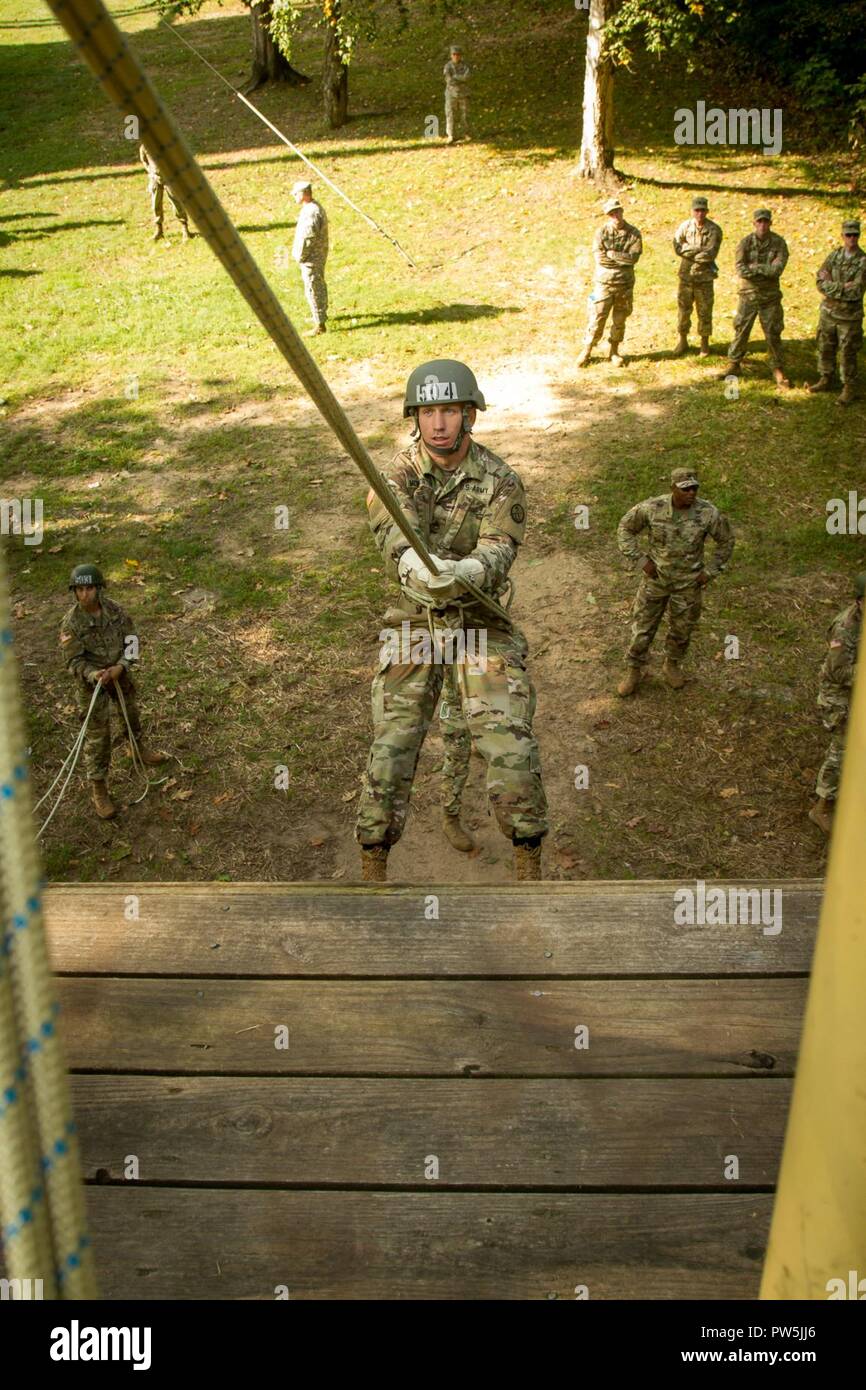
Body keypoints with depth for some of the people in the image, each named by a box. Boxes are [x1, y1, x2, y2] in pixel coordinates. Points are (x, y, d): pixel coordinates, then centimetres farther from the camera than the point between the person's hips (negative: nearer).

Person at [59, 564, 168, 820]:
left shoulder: (114, 609, -13)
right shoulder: (71, 623, -23)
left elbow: (131, 639, -7)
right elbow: (74, 661, -19)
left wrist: (121, 666, -22)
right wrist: (94, 675, -38)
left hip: (120, 675, 5)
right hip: (91, 682, -4)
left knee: (131, 714, 27)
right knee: (98, 735, 1)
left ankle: (135, 749, 58)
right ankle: (98, 789, 15)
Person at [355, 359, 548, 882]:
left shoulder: (501, 481, -6)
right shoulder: (398, 475, -5)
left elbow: (498, 551, -21)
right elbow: (395, 530, -26)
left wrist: (460, 573, -45)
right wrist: (413, 562, -51)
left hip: (483, 620, -1)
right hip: (417, 621, 1)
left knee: (509, 742, -13)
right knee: (391, 743, -2)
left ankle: (530, 867, 4)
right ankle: (373, 869, 12)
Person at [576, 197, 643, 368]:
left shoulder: (633, 233, -1)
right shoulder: (601, 232, -3)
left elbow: (634, 257, -13)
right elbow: (599, 259, -14)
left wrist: (611, 254, -15)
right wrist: (623, 259, -9)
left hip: (625, 284, 2)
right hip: (604, 283, -2)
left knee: (619, 320, 10)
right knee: (597, 319, -1)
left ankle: (614, 352, 23)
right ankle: (586, 352, 10)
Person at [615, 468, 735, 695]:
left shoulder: (708, 513, -20)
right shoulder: (651, 508, -21)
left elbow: (726, 540, -2)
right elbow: (625, 529, -6)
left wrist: (710, 572, -6)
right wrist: (641, 560, -11)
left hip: (688, 583, 1)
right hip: (655, 578, 0)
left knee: (681, 630, 18)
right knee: (642, 628, 10)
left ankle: (671, 666, 45)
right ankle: (635, 670, 32)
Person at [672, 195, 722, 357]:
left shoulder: (714, 230, -8)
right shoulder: (685, 226, 0)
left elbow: (710, 254, -18)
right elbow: (677, 247, -12)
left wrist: (689, 251, -14)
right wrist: (700, 249, -18)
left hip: (704, 277, -2)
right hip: (686, 276, 2)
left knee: (705, 312, 5)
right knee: (684, 309, 9)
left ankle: (705, 343, 17)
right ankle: (682, 341, 24)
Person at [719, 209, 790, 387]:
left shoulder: (779, 243, -5)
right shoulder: (745, 243, -3)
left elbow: (777, 269, -17)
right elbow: (740, 270, -15)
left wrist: (754, 267, -15)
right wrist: (766, 270, -16)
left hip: (770, 296, -1)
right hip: (748, 294, 1)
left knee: (773, 333, 3)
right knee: (741, 330, 5)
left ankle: (778, 370, 12)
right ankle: (734, 365, 17)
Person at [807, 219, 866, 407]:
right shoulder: (834, 255, 2)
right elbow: (820, 283, -2)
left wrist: (830, 285, -15)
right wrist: (842, 288, -17)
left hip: (849, 316, -5)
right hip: (828, 312, 5)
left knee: (848, 354, 1)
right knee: (825, 348, 16)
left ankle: (848, 389, 11)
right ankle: (825, 380, 33)